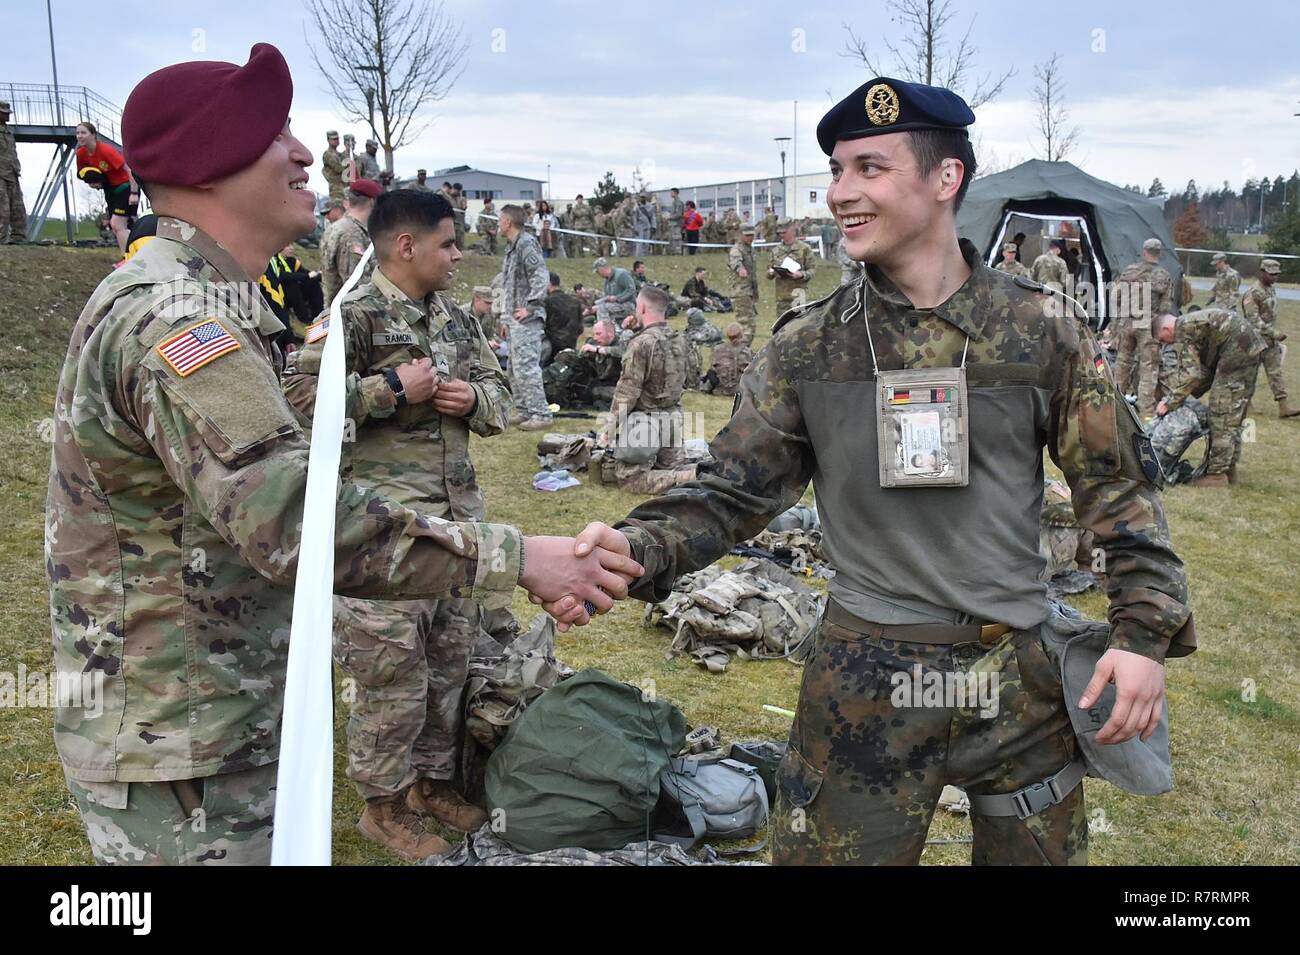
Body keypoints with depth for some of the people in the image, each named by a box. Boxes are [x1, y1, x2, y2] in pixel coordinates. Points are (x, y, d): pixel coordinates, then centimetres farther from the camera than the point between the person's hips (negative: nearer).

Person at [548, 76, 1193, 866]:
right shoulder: (807, 348, -3)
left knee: (1038, 850, 17)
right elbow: (734, 490, -3)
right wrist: (639, 549, -20)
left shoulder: (1043, 334, -3)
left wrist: (1144, 631, -6)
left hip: (1022, 675, 1)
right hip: (866, 679, 0)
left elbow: (1121, 488, 2)